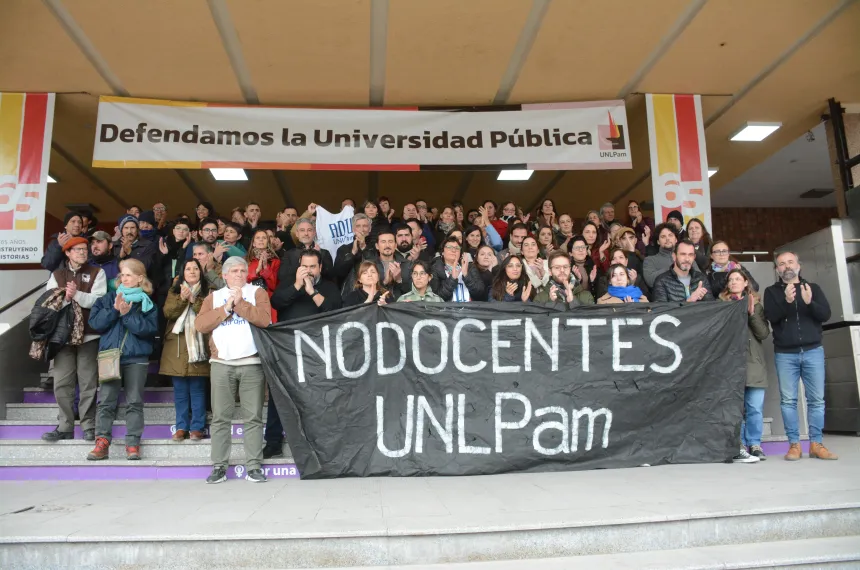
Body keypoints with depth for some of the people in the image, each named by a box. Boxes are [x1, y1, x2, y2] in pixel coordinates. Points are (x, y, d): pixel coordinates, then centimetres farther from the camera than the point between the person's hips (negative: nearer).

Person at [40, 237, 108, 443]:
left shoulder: (96, 273, 6)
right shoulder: (56, 275, 13)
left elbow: (99, 300, -7)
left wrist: (77, 294, -18)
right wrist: (65, 298, -14)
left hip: (88, 335, -2)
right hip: (63, 334, 3)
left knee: (88, 383, -1)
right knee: (62, 383, 2)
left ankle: (89, 427, 5)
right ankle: (65, 427, 9)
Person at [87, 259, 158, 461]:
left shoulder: (146, 303, 5)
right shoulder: (109, 299, 11)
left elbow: (150, 329, -10)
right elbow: (95, 322, 0)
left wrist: (128, 315, -14)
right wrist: (114, 310, -12)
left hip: (136, 358, -2)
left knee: (134, 402, 1)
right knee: (106, 401, -1)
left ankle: (133, 444, 4)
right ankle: (102, 443, 3)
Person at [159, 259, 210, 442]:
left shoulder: (207, 291, 6)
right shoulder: (174, 291, 15)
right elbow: (168, 312, 0)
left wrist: (194, 300, -16)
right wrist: (182, 299, -14)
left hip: (198, 345, -2)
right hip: (177, 346, 3)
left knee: (197, 389, 0)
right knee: (180, 389, 6)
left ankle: (197, 427, 5)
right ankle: (181, 427, 13)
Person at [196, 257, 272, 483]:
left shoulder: (257, 292, 9)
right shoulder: (214, 296, 16)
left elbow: (264, 319, -9)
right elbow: (200, 324, 0)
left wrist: (240, 303, -9)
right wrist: (227, 307, -6)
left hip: (252, 363, -1)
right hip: (222, 364, 2)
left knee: (253, 417, -1)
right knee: (221, 418, 2)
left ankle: (254, 466, 3)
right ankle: (219, 466, 9)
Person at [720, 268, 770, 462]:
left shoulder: (756, 305, 15)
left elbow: (764, 333, 5)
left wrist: (751, 313, -6)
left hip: (754, 362, 3)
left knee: (755, 407, 1)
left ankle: (754, 444, 11)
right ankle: (739, 446, -1)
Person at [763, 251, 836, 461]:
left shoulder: (813, 288, 11)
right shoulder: (772, 291, 8)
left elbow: (826, 315, -1)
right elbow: (771, 316, -8)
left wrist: (810, 303, -20)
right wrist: (786, 301, -25)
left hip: (813, 351, 1)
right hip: (785, 354, -1)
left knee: (817, 399, 1)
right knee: (788, 400, -2)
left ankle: (816, 444, 8)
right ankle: (794, 444, 4)